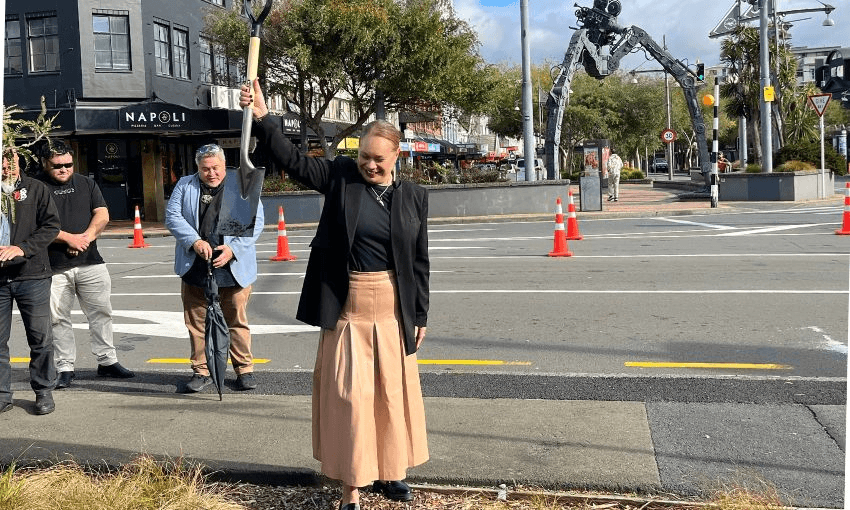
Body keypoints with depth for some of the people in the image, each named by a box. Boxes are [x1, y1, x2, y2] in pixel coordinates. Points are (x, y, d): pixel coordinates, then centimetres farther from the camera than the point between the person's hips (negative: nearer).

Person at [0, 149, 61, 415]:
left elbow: (51, 224, -2)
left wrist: (23, 248, -15)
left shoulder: (35, 189, 3)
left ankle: (44, 391, 18)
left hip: (32, 275, -1)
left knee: (40, 337, 5)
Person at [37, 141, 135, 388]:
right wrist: (69, 238, -16)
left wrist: (87, 237, -10)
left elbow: (102, 214, 6)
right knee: (59, 319, 3)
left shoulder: (86, 184, 13)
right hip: (54, 267, -3)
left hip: (91, 263, 3)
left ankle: (107, 361, 15)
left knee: (101, 312, 5)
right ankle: (65, 368, 12)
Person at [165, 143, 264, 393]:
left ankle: (244, 369, 17)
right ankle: (201, 371, 20)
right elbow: (172, 216, 2)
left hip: (234, 268, -2)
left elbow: (255, 221, -2)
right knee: (197, 322, 8)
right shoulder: (185, 185, 9)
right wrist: (195, 241, -14)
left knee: (237, 320, 4)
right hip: (195, 269, 2)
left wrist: (233, 248, -14)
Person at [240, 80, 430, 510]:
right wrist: (261, 118, -22)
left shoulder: (413, 197, 1)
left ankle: (389, 471, 33)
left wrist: (420, 316, 4)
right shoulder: (341, 176, 0)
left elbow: (420, 262, 4)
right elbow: (293, 161, -9)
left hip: (393, 307, 2)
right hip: (346, 305, -1)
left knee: (393, 390, 13)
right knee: (349, 392, 2)